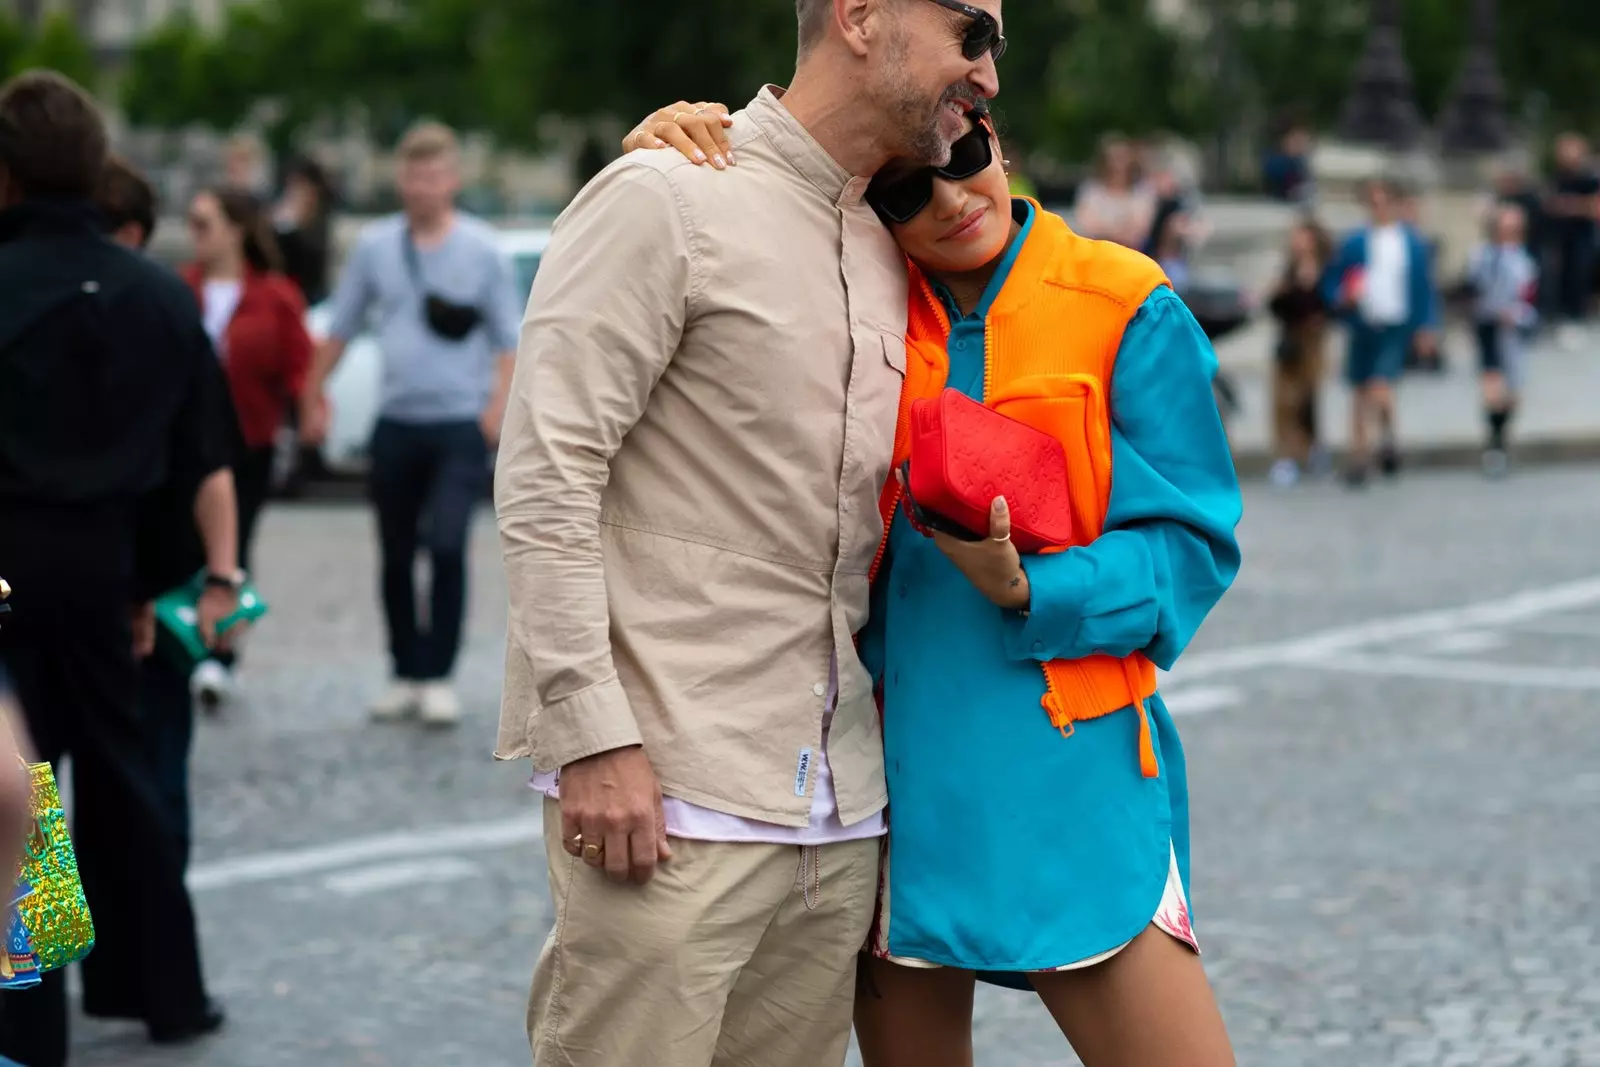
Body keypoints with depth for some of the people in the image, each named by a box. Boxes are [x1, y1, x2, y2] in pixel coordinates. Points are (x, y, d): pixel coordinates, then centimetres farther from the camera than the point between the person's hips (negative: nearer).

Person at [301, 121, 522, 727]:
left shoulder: (483, 251, 0)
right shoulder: (375, 247, 5)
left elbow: (508, 340, 2)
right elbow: (341, 329, 13)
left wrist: (499, 405, -11)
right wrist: (314, 397, 11)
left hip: (459, 424, -3)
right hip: (396, 421, 3)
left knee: (447, 547, -13)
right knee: (395, 557, 8)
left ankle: (439, 677, -6)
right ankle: (407, 675, 19)